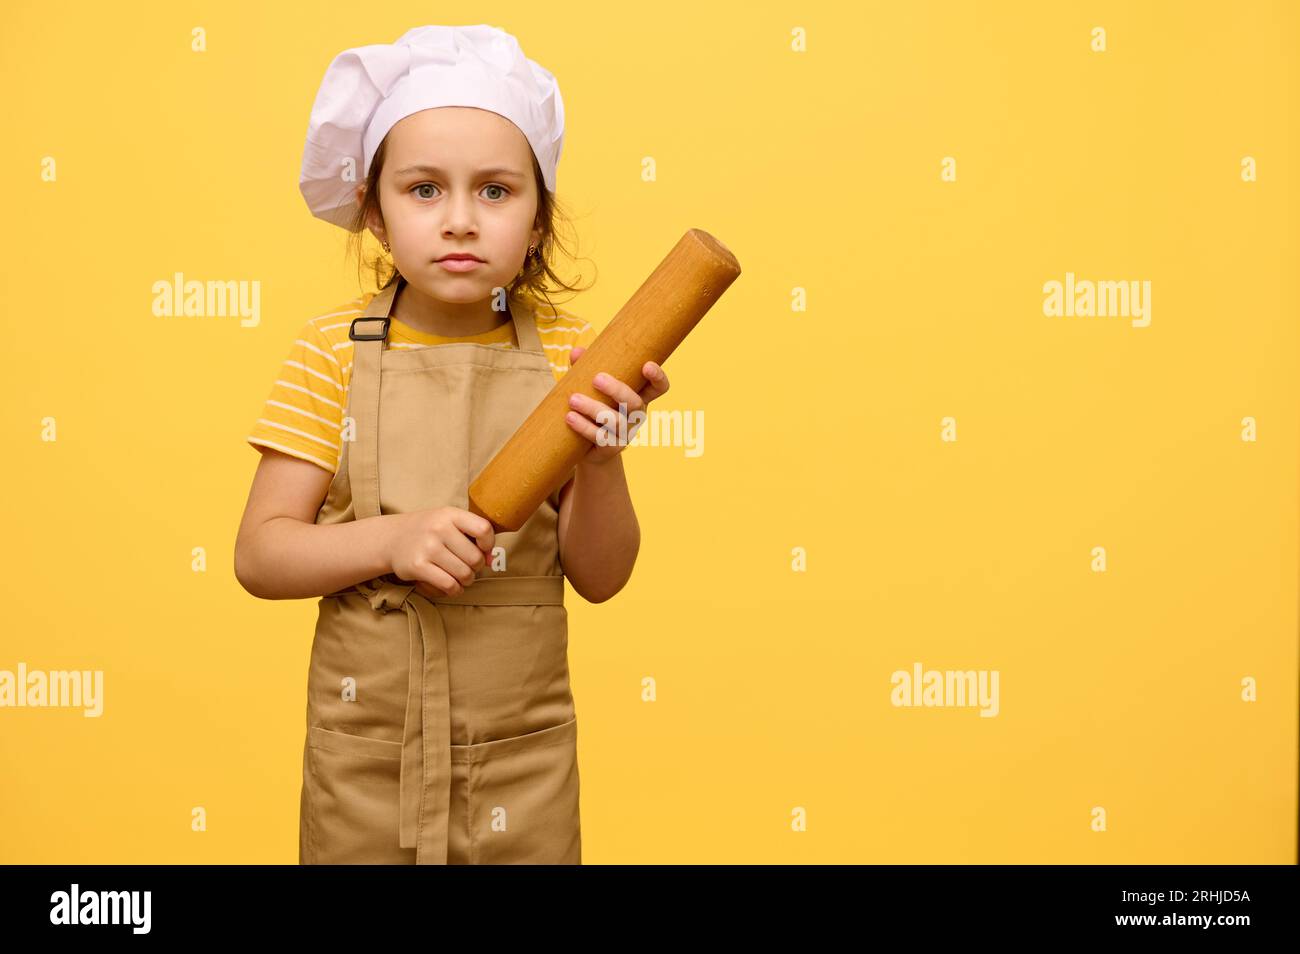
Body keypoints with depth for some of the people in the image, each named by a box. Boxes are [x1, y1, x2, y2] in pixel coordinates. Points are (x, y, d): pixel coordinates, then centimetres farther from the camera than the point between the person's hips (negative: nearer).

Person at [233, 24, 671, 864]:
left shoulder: (568, 356, -6)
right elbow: (259, 556, -7)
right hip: (362, 753, 0)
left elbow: (600, 578, -4)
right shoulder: (333, 352, -8)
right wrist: (392, 538, -23)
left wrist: (601, 458, -21)